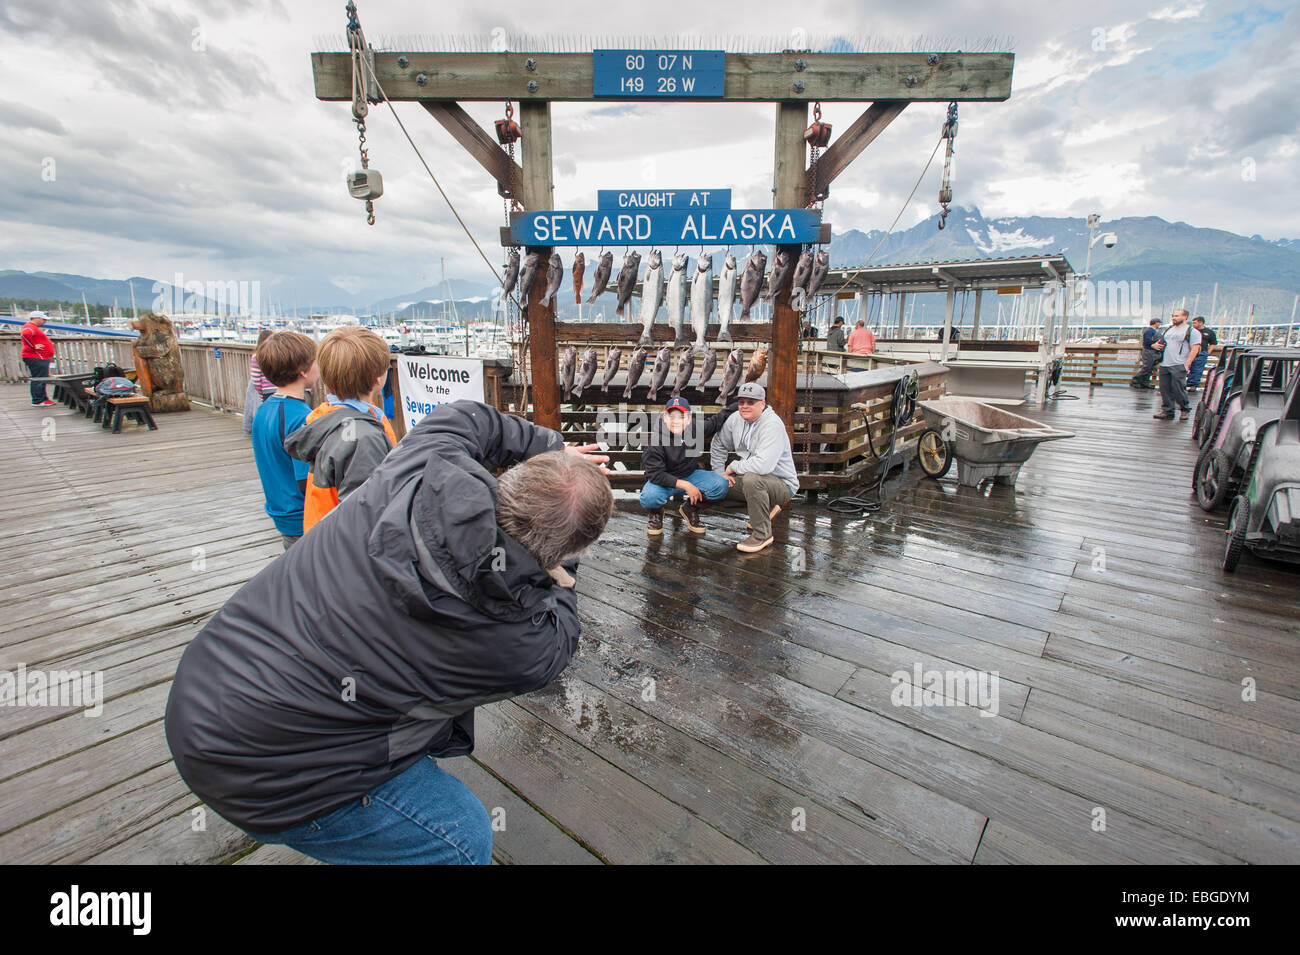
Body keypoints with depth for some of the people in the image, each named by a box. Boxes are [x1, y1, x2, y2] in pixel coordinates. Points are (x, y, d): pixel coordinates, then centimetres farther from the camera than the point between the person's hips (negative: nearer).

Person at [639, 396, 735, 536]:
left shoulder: (697, 428, -11)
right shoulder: (656, 441, -23)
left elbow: (718, 419, 8)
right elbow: (655, 474, -24)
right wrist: (685, 486, -28)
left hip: (690, 475, 4)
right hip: (664, 480, -4)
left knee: (721, 485, -20)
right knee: (649, 498, -36)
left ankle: (690, 509, 8)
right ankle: (656, 513, 6)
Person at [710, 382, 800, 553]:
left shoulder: (773, 425, -24)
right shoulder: (736, 418, 0)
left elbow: (763, 465, -36)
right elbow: (718, 445, 16)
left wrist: (733, 467, -20)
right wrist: (721, 473, 6)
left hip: (782, 483, -9)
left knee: (751, 479, -38)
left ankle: (762, 534, -18)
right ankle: (764, 509, 18)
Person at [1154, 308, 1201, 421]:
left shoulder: (1192, 331, -1)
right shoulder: (1168, 329, 20)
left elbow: (1195, 349, -7)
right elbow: (1161, 342, 31)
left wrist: (1186, 364, -16)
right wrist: (1157, 344, 5)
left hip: (1178, 366, -6)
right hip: (1164, 365, 6)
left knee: (1178, 389, -6)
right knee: (1165, 389, 5)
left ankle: (1185, 410, 10)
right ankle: (1167, 411, 12)